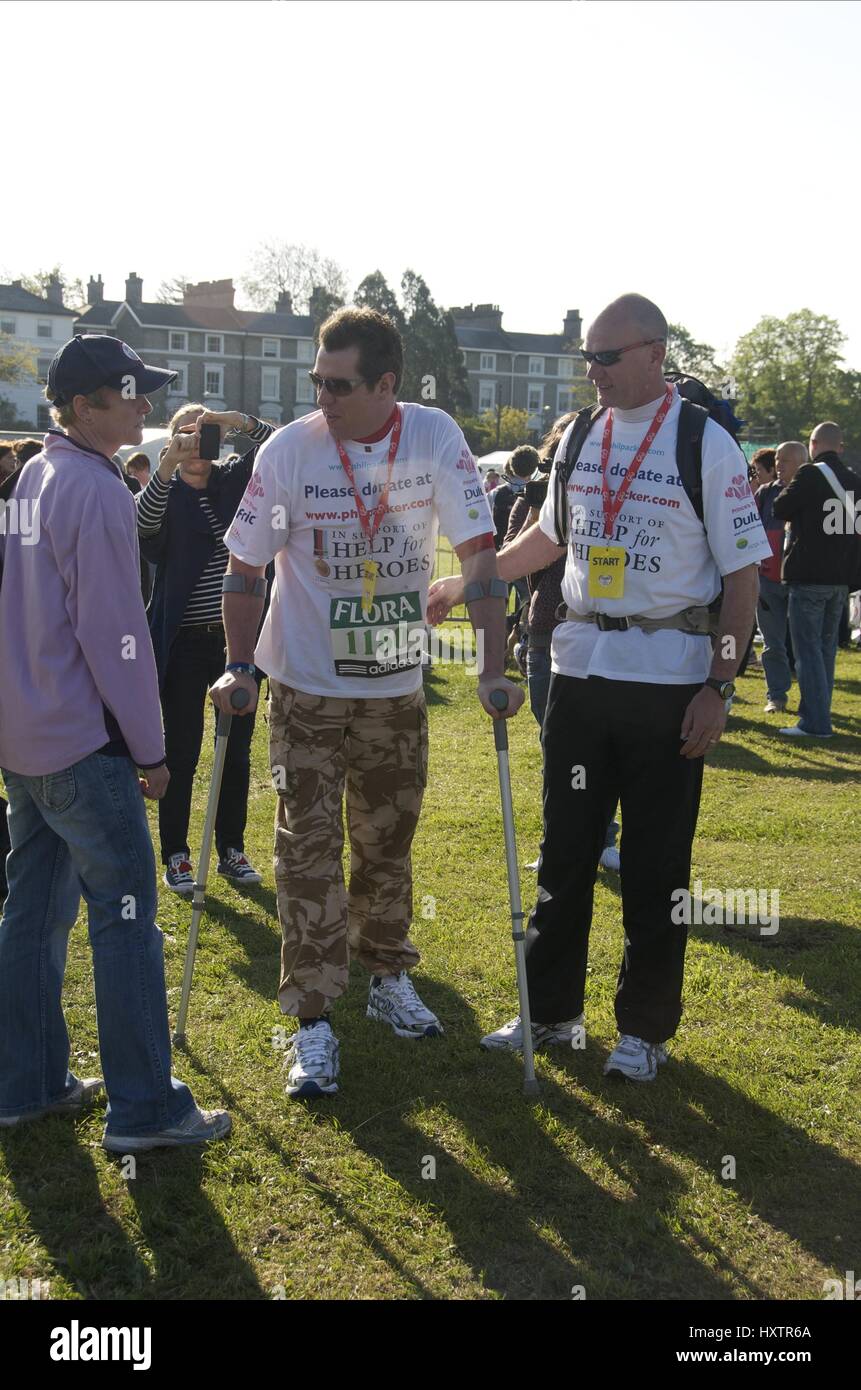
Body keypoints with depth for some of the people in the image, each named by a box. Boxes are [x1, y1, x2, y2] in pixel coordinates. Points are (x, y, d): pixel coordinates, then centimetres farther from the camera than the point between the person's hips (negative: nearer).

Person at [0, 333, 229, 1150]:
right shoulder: (95, 491, -16)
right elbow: (113, 633, -18)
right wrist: (149, 749, -11)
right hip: (84, 744, -9)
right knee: (125, 914, -3)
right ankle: (143, 1110, 4)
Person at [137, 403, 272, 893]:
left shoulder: (235, 480, 5)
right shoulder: (166, 492, -3)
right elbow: (144, 522, -25)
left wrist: (243, 423, -22)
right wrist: (169, 463, -37)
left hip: (240, 639, 3)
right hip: (186, 645, -3)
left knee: (237, 751, 12)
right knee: (182, 755, 3)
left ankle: (232, 849, 25)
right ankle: (176, 856, 16)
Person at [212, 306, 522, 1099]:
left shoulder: (435, 438, -11)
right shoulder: (289, 449, -13)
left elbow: (479, 552, -12)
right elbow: (245, 565, -4)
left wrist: (493, 667, -18)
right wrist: (238, 664, -11)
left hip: (398, 684, 2)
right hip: (308, 686, -1)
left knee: (389, 842, 15)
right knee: (309, 847, -2)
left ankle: (387, 976, 35)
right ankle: (313, 1021, 7)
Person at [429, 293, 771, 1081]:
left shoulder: (706, 443, -8)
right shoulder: (580, 438, 8)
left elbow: (743, 575, -8)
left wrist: (718, 688, -13)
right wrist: (467, 583, 18)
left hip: (668, 674, -5)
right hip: (582, 666, 5)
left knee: (656, 861, 4)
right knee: (565, 847, 11)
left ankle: (646, 1028, 18)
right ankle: (552, 1010, 25)